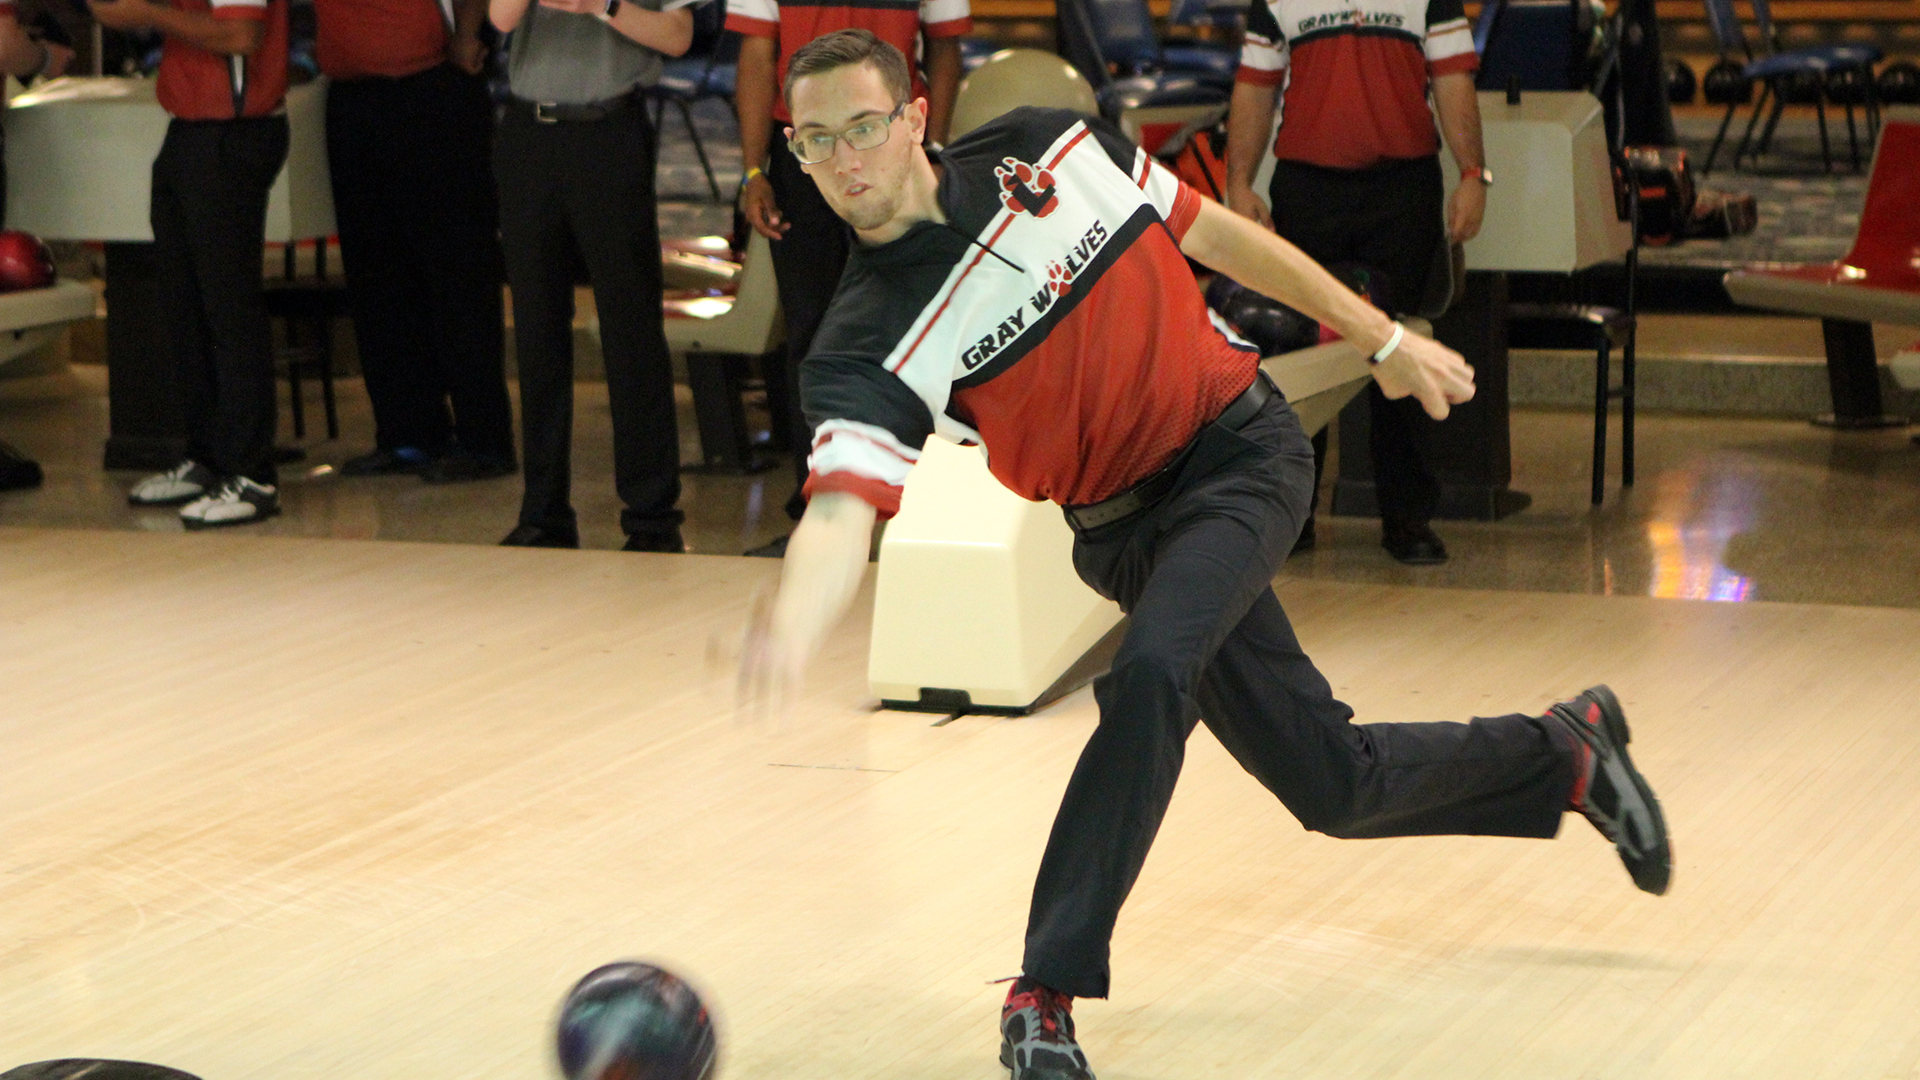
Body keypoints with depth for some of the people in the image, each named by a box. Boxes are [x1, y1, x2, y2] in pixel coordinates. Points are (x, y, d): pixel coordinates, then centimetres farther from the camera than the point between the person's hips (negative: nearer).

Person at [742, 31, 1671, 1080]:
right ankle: (1566, 750, 33)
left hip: (1246, 451, -1)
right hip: (1127, 530, 2)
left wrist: (1380, 336, 11)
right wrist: (787, 632, -54)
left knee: (1149, 675, -29)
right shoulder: (860, 350, -16)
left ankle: (1046, 992, -20)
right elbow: (843, 514, -31)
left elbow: (1212, 233, 6)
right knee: (1333, 786, 5)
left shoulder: (1044, 148, -8)